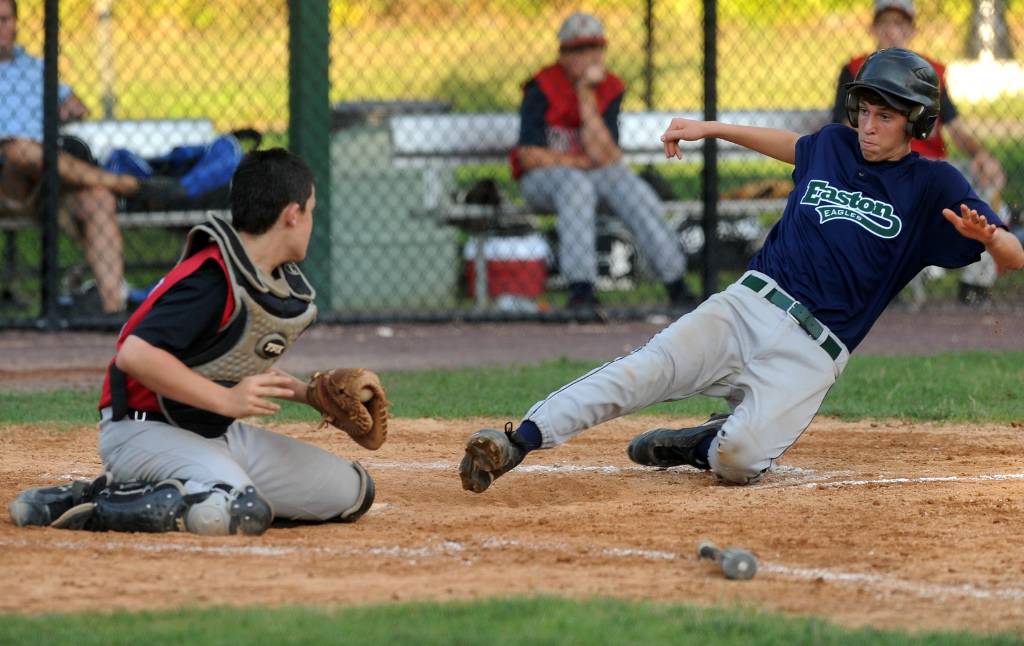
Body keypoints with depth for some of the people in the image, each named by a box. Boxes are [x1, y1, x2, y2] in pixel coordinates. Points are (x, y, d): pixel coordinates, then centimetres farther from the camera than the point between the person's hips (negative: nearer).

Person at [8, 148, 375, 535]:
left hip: (219, 432, 10)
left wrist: (307, 394, 9)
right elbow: (135, 354, -29)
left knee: (353, 492, 5)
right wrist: (227, 400, -29)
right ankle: (92, 503, -17)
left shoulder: (288, 285, 9)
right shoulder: (210, 279, -21)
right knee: (243, 515, -36)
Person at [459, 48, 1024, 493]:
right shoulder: (834, 146, 15)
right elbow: (793, 146, 40)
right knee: (647, 369, -25)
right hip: (748, 304, 3)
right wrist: (709, 129, 36)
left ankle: (699, 447, 8)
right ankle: (516, 444, -33)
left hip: (811, 351, -3)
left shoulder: (933, 187, 0)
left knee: (738, 459, -27)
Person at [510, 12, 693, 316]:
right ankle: (580, 288, -45)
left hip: (597, 170, 4)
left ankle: (677, 287, -24)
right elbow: (529, 156, -17)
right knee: (577, 185, -36)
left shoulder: (611, 89, -3)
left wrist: (586, 97, -21)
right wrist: (582, 162, -11)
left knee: (637, 193, -23)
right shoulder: (542, 89, -12)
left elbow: (603, 155, -15)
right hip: (541, 178, -4)